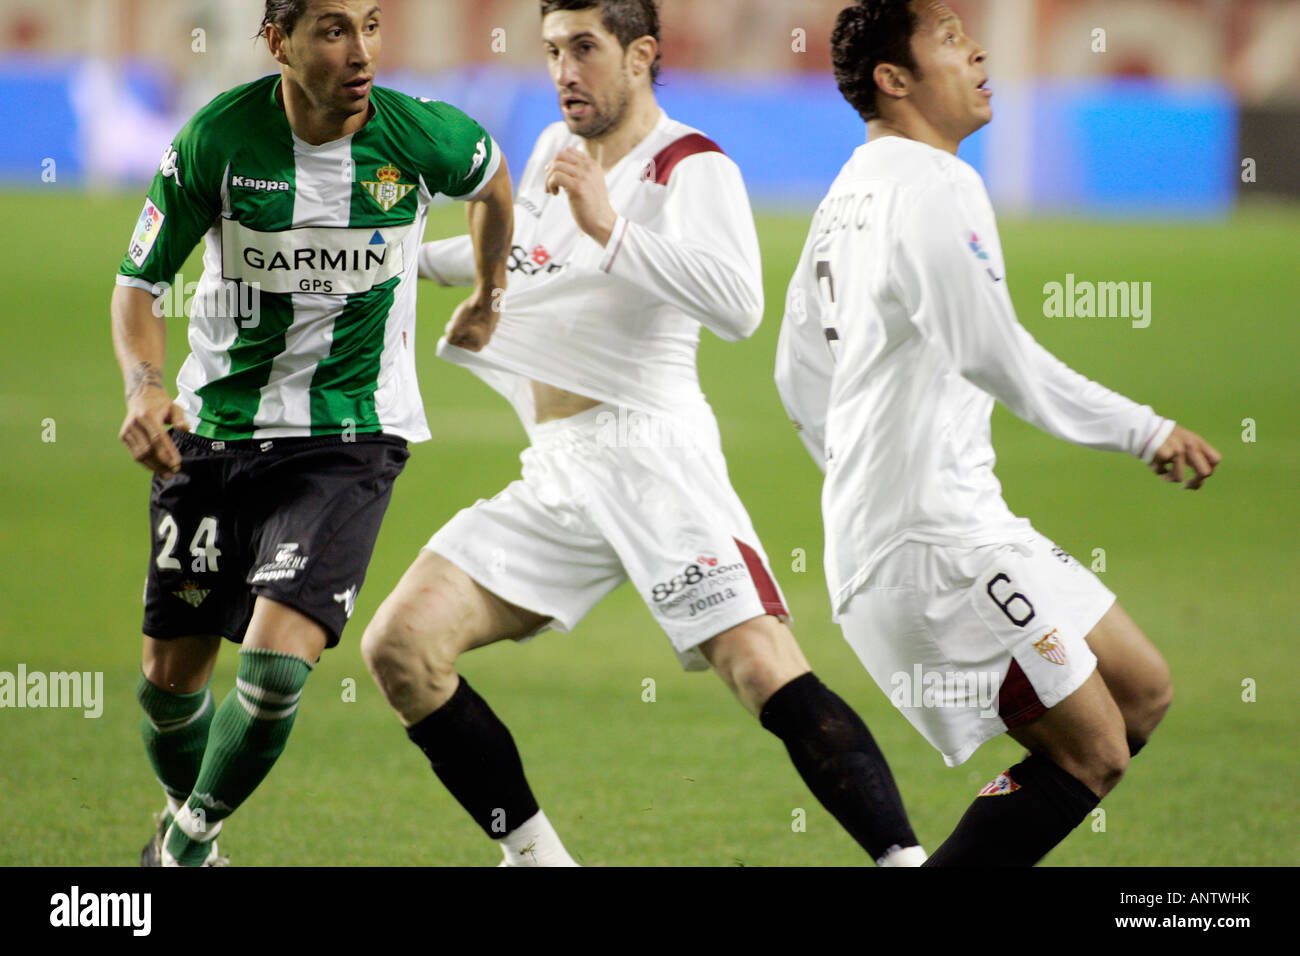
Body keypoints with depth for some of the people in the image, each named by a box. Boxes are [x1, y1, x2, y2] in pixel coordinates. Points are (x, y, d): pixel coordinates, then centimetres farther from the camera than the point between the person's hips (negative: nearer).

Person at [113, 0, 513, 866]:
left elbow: (491, 179, 13)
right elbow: (140, 281, -2)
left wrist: (488, 297, 28)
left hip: (348, 438, -1)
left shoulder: (420, 135, -12)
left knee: (277, 664, -18)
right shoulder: (217, 140, -14)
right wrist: (144, 386, -20)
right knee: (169, 676, 7)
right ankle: (183, 821, 38)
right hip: (213, 429, 2)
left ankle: (189, 841, 8)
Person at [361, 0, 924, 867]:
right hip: (556, 472, 7)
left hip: (651, 454, -7)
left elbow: (739, 307, -24)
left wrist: (610, 228, -27)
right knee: (400, 646, -6)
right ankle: (537, 856, 3)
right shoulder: (557, 151, 16)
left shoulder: (693, 168, -6)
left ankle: (905, 858, -21)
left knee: (768, 674, -23)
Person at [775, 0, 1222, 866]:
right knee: (1092, 753, -10)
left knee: (1142, 693, 13)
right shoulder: (936, 185, -13)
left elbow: (800, 379, 24)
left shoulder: (850, 193, 18)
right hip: (934, 541, -10)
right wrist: (1144, 431, -13)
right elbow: (994, 354, -21)